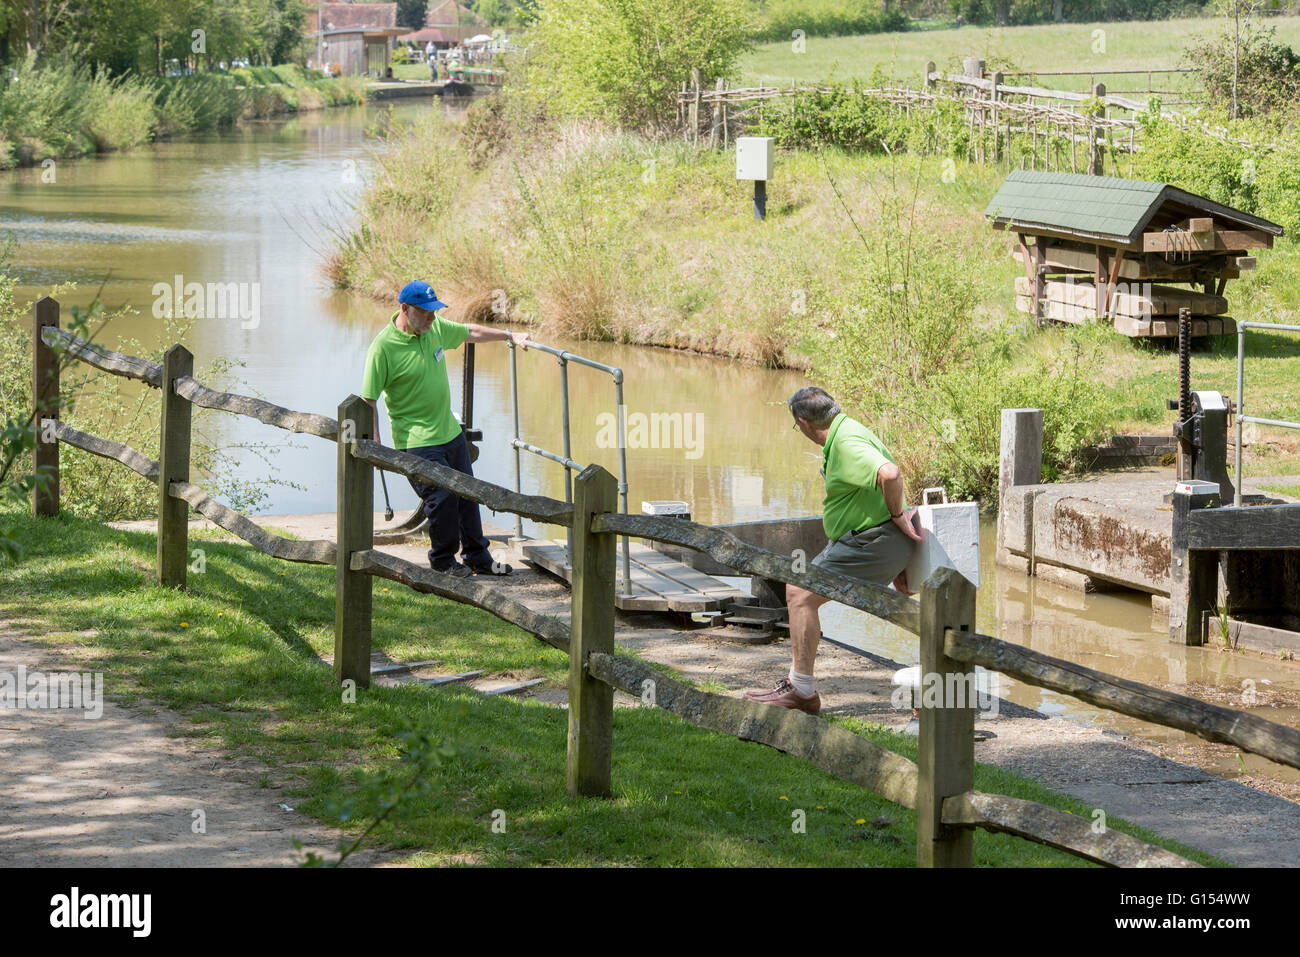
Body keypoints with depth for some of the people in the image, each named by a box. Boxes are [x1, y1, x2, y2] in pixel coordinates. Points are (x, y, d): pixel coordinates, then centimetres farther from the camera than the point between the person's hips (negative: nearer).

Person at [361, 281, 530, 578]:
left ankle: (478, 558, 26)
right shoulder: (383, 348, -18)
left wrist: (510, 335, 31)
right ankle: (442, 561, 11)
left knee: (467, 495, 12)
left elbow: (470, 332, 23)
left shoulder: (435, 327, 3)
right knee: (442, 498, -11)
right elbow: (368, 399, -15)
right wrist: (375, 446, -18)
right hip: (417, 442, -7)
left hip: (451, 432, 7)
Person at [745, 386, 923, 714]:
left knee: (802, 596, -10)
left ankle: (802, 690, -5)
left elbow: (889, 474, -39)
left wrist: (897, 516, -21)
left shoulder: (847, 443, -21)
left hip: (873, 541, -11)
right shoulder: (846, 433, 15)